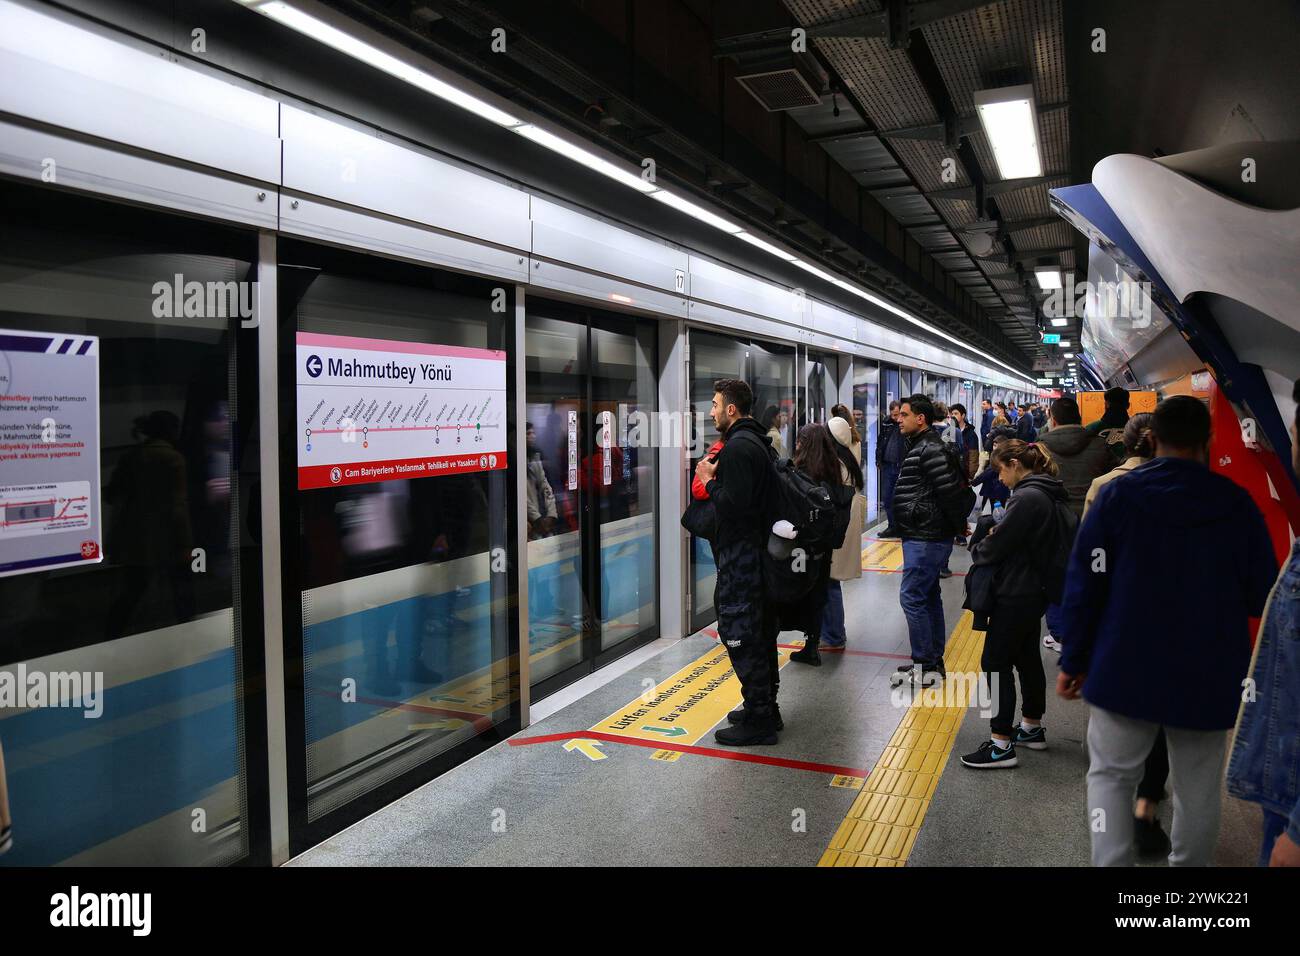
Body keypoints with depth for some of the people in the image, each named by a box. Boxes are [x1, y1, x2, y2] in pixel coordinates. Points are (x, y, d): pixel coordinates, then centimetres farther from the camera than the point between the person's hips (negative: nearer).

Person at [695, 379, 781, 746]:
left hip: (739, 556, -11)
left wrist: (709, 480, -10)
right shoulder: (757, 442, 15)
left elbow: (733, 504, -25)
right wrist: (717, 476, 11)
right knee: (759, 633, 17)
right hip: (759, 549, 11)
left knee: (739, 635, -4)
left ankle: (758, 721, 2)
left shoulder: (738, 447, -18)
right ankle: (766, 710, 28)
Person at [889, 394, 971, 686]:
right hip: (923, 537, 11)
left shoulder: (930, 449, -18)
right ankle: (934, 661, 25)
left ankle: (925, 665, 2)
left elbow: (951, 490, -22)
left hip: (926, 539, -11)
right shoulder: (919, 446, 15)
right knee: (929, 597, 15)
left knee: (911, 597, -7)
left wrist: (958, 522, -11)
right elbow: (952, 491, 20)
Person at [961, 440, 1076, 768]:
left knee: (995, 663, -4)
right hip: (1036, 590, 10)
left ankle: (1001, 745, 0)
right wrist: (994, 537, 1)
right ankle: (1032, 728, 34)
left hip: (1017, 595, -10)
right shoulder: (1051, 494, 10)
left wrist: (978, 552, 2)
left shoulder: (1027, 498, -21)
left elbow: (998, 545, -18)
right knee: (1027, 658, 20)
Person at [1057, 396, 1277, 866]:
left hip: (1126, 670, -1)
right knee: (1198, 789, 15)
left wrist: (1073, 660, 2)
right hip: (1208, 677, 1)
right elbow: (1261, 596, 1)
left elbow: (1083, 584, -6)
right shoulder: (1239, 503, -4)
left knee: (1111, 776, 11)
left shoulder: (1115, 495, -6)